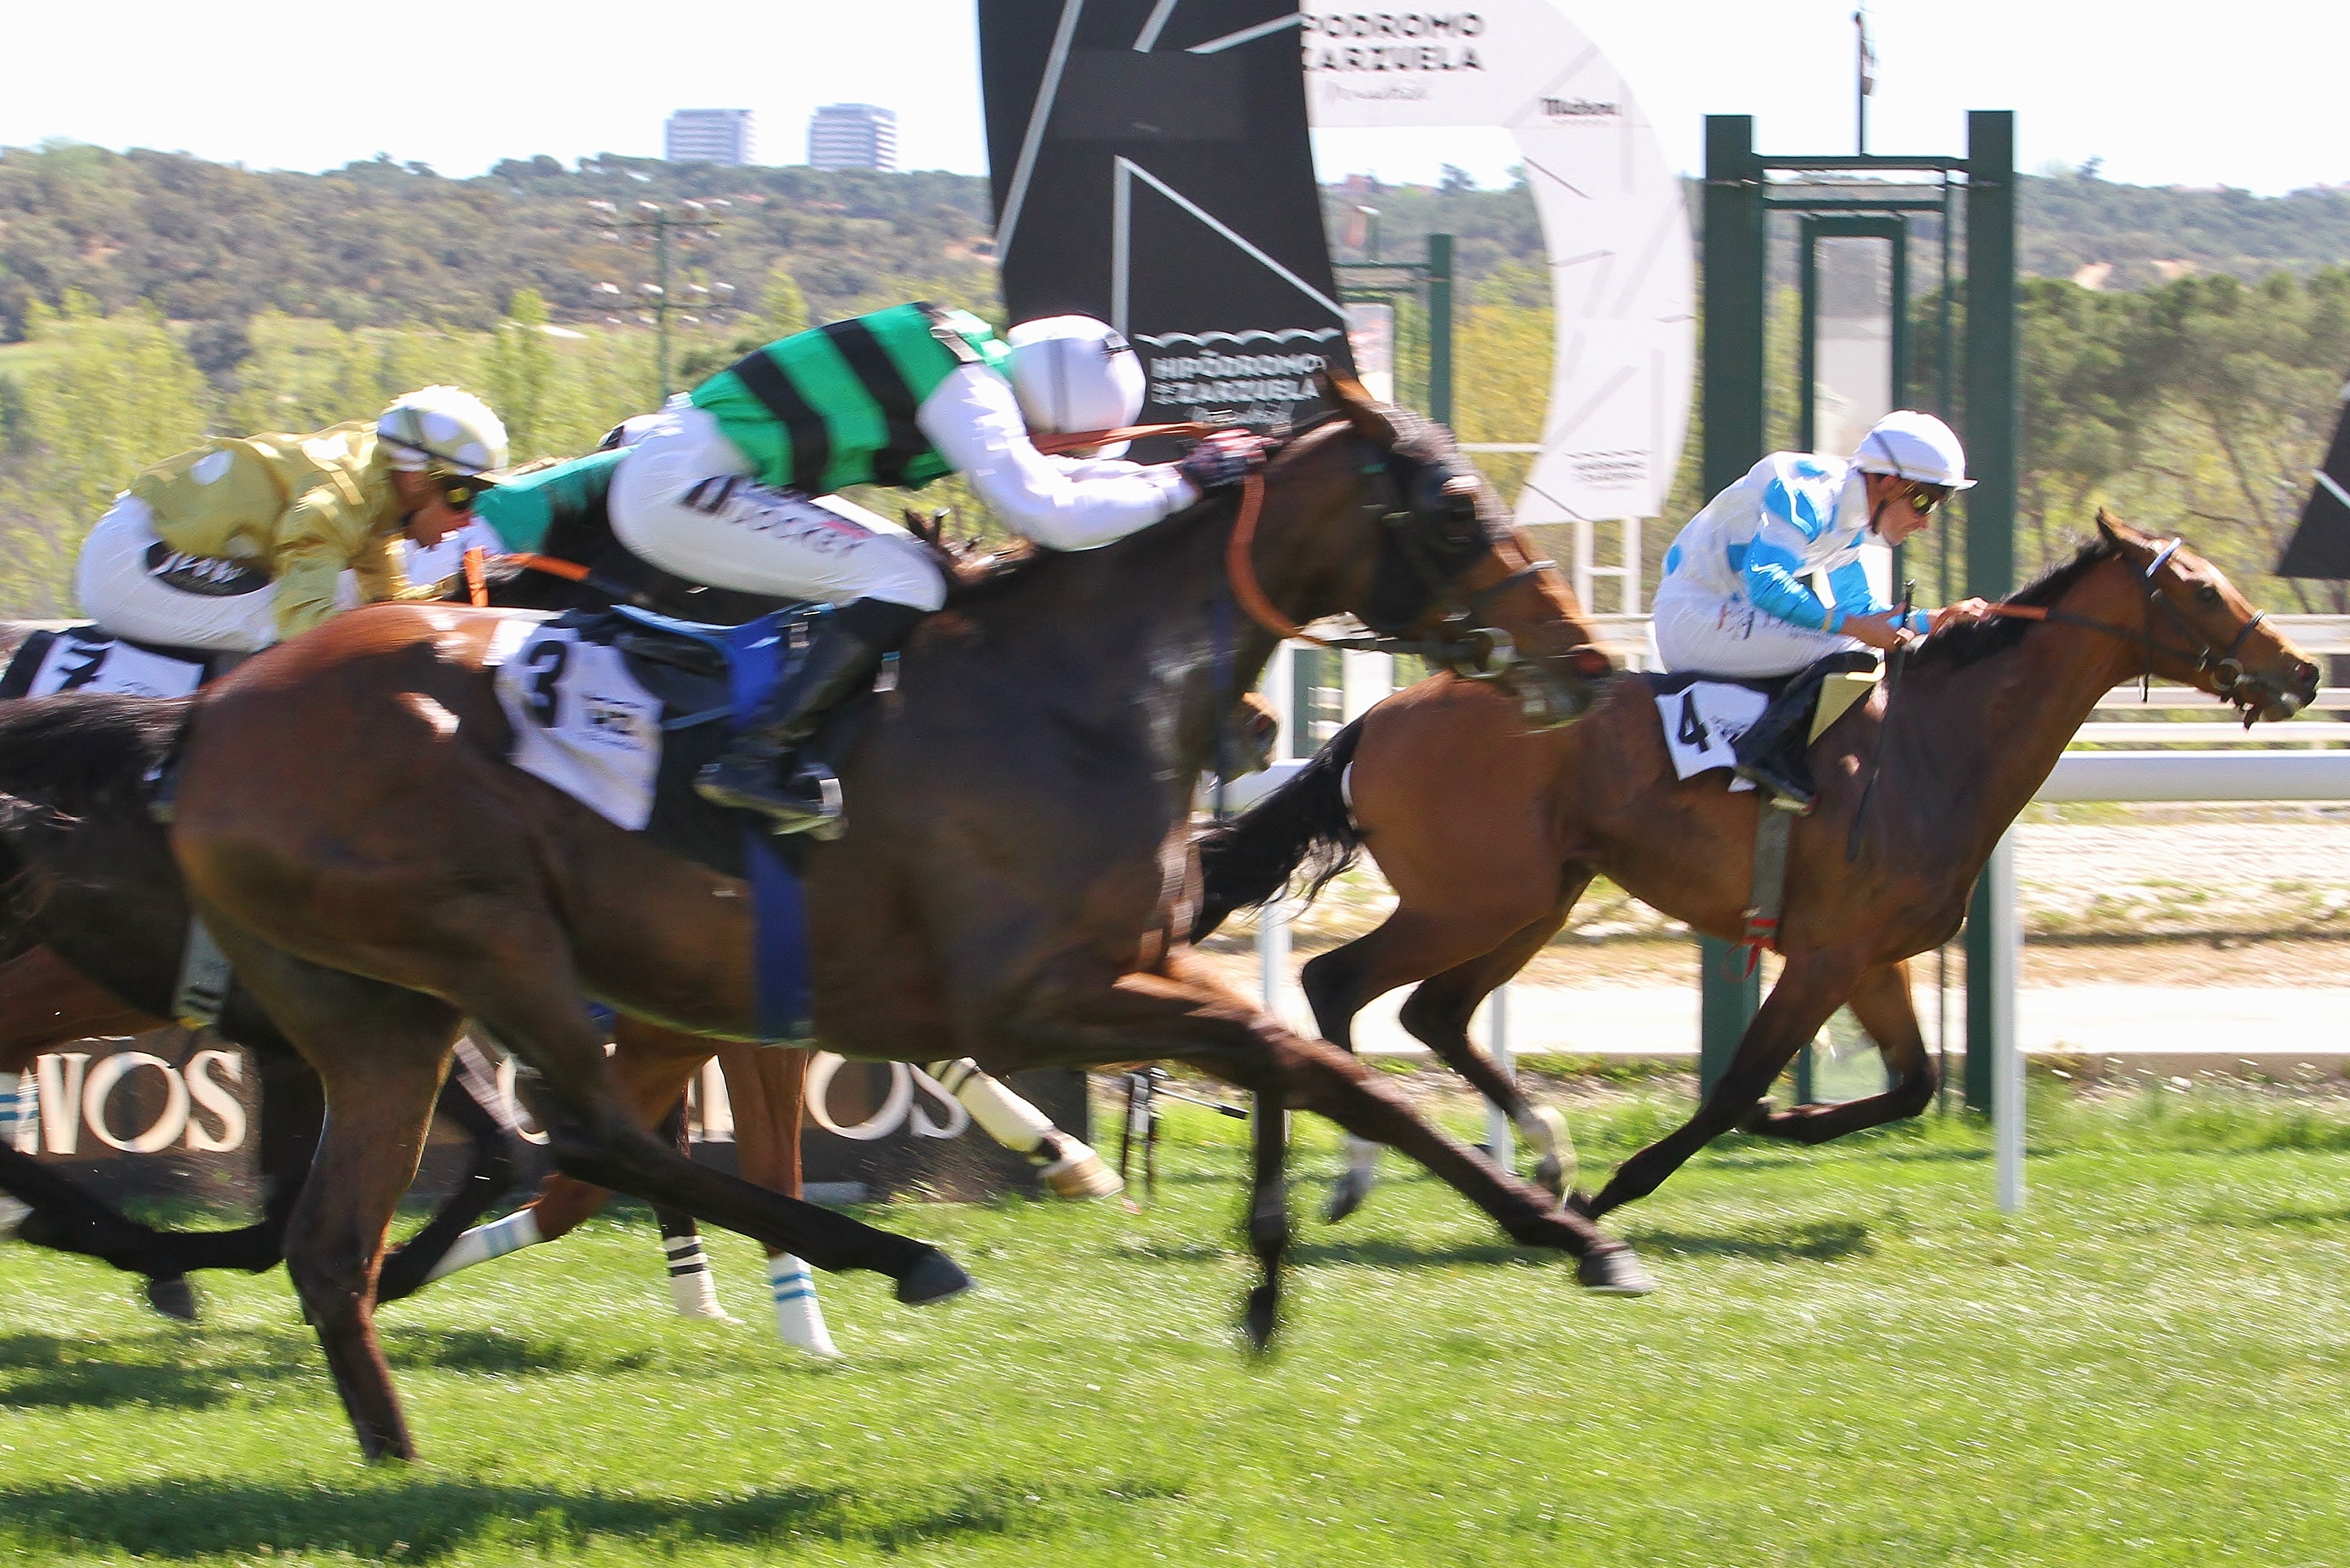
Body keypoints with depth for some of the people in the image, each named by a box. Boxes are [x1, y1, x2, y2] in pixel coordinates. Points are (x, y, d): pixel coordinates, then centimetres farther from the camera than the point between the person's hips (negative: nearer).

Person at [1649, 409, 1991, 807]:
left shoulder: (1851, 522, 13)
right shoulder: (1810, 493, -17)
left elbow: (1859, 607, 22)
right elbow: (1765, 584, -27)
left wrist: (1937, 620, 10)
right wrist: (1853, 625, -27)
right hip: (1691, 619, -10)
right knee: (1849, 653, -22)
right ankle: (1765, 754, -28)